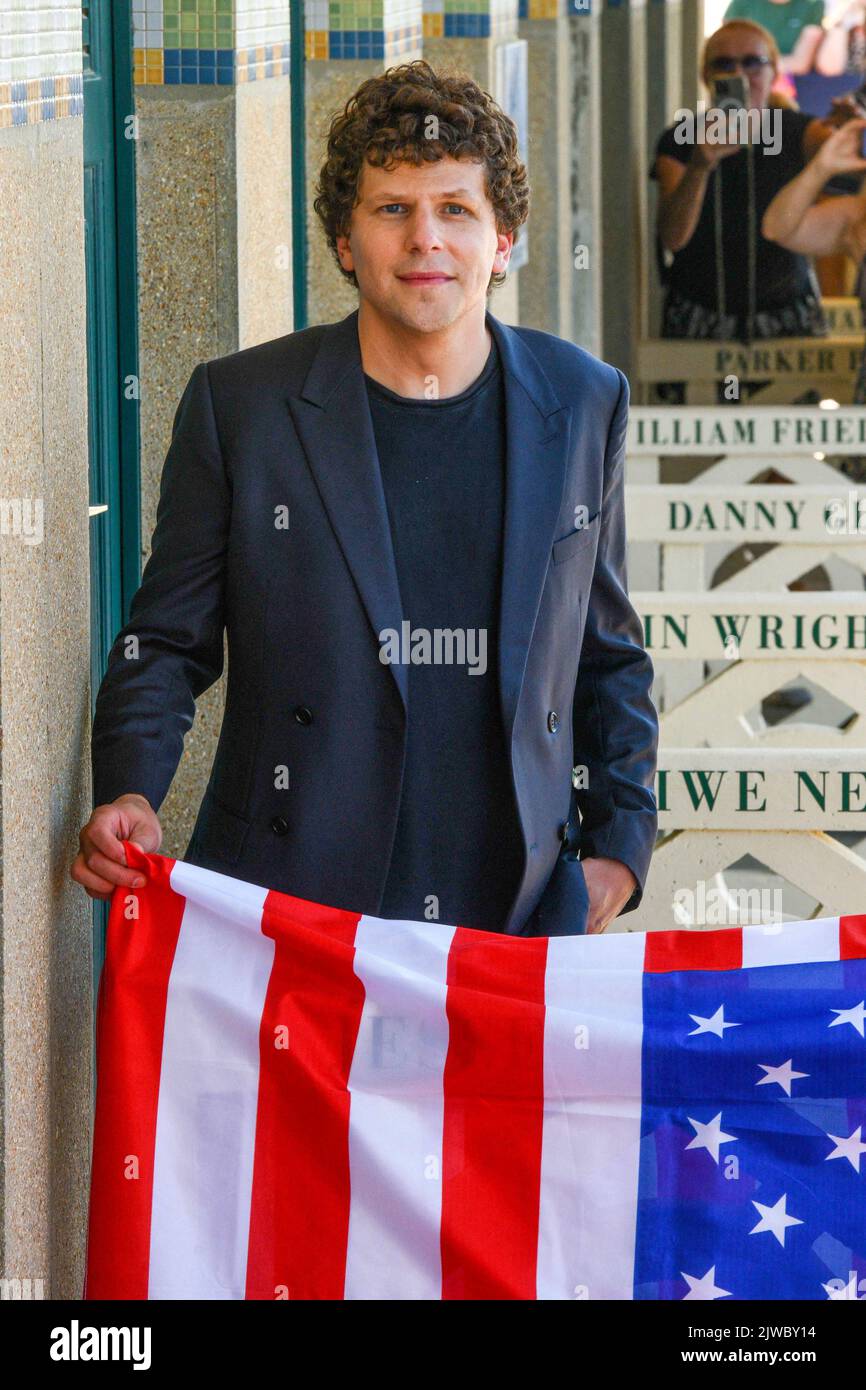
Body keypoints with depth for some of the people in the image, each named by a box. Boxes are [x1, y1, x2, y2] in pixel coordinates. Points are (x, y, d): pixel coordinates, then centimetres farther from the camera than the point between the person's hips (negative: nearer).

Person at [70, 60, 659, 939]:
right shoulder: (238, 405, 1)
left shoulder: (583, 404, 8)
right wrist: (129, 795, -11)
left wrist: (622, 840, 9)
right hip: (288, 901, -2)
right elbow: (166, 642, 6)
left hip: (521, 911, 2)